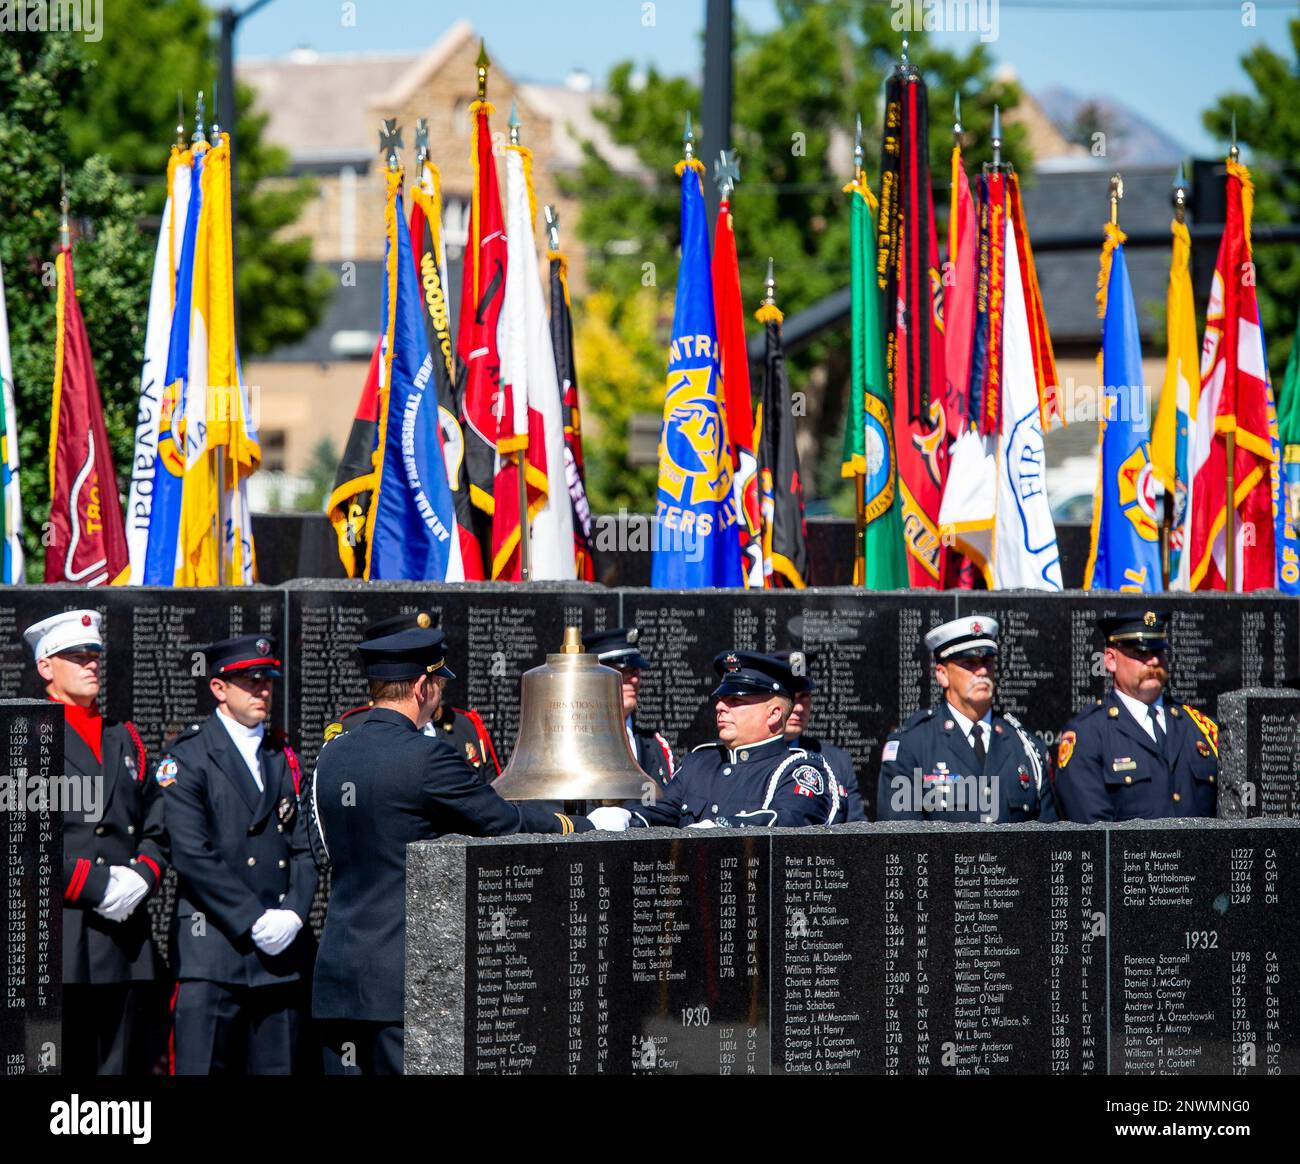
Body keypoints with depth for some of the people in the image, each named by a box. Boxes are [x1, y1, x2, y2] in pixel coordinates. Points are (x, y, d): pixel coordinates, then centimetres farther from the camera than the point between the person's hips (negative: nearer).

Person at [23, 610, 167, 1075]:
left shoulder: (125, 739, 21)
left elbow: (156, 829, 18)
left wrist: (141, 877, -3)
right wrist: (98, 885, -14)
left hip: (128, 940, 6)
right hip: (58, 942, -6)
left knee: (123, 1066, 4)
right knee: (59, 1065, -7)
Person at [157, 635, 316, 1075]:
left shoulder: (284, 757, 18)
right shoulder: (186, 756, -2)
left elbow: (304, 848, 13)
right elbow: (192, 856, -10)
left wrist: (293, 914, -5)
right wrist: (256, 920, -14)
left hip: (283, 947, 6)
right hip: (212, 948, -6)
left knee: (278, 1067, 5)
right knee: (202, 1068, -9)